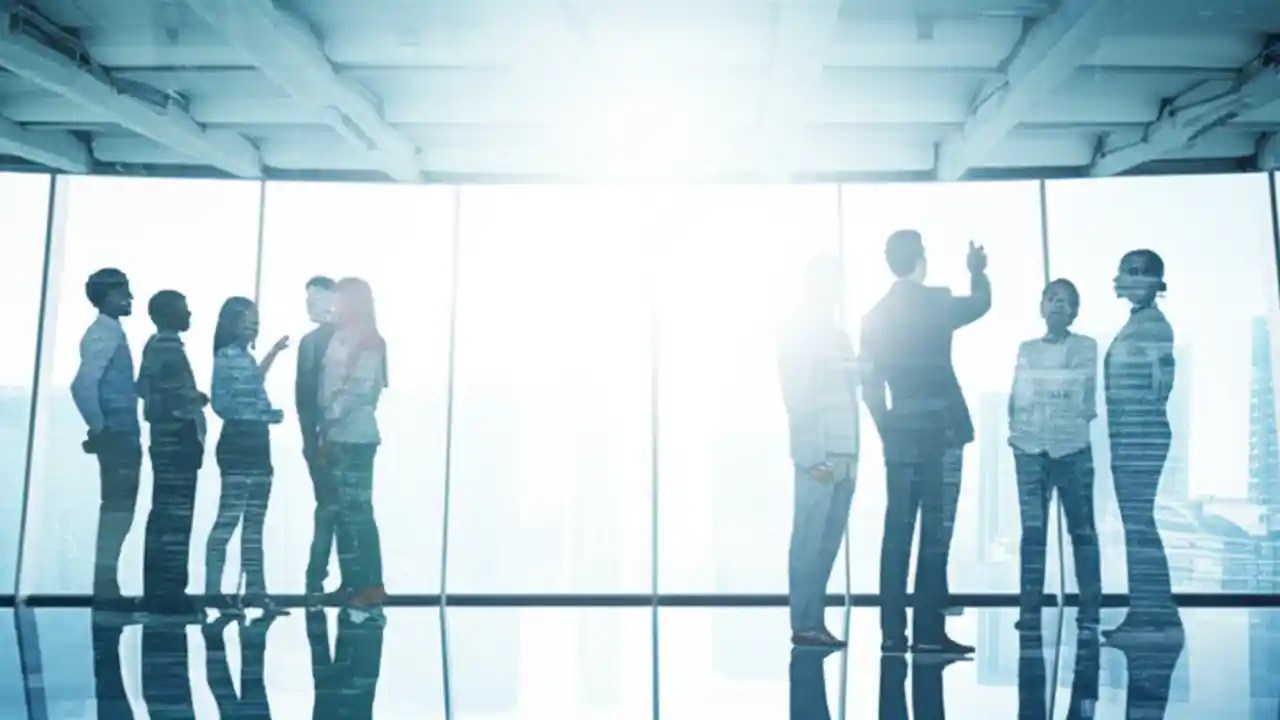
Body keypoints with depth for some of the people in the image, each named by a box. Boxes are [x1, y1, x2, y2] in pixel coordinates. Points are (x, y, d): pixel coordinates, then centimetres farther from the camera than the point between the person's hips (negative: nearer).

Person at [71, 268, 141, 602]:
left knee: (118, 508, 11)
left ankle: (106, 584, 17)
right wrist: (99, 428, -17)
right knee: (118, 508, -5)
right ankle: (105, 585, 1)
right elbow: (83, 385, -23)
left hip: (123, 434, 9)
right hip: (116, 434, -9)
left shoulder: (111, 332, 15)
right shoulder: (104, 334, -13)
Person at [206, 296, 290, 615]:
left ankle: (255, 590, 12)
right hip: (237, 444, -9)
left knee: (255, 521, 8)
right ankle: (213, 590, -4)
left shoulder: (246, 357, 16)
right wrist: (264, 413, -18)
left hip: (257, 444, 9)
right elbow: (221, 403, -16)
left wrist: (273, 353, 37)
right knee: (228, 518, -9)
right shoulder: (225, 357, -8)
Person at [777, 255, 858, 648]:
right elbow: (798, 398, -9)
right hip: (819, 457, -7)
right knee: (810, 540, -2)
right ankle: (804, 624, 5)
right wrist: (813, 457, -14)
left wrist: (851, 456, 9)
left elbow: (849, 390, 16)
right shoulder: (798, 331, -2)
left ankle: (815, 620, 15)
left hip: (844, 456, 7)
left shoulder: (838, 333, 20)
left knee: (828, 541, 8)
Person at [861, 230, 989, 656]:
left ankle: (893, 632, 8)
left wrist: (888, 431, 13)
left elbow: (870, 385, 5)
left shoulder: (875, 314, 7)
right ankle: (928, 631, 1)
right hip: (938, 430, -4)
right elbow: (981, 302, 16)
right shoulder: (936, 302, -5)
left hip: (900, 435, 5)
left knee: (897, 530, 6)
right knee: (935, 530, -1)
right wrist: (977, 271, 34)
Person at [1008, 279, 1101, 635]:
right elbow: (1015, 398, 11)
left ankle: (1089, 611, 5)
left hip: (1073, 448, -2)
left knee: (1082, 529, -1)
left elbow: (1086, 398, 4)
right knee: (1032, 529, 0)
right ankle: (1030, 609, 2)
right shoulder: (1026, 349, 13)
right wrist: (1016, 430, 0)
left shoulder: (1086, 347, 7)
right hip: (1030, 448, 2)